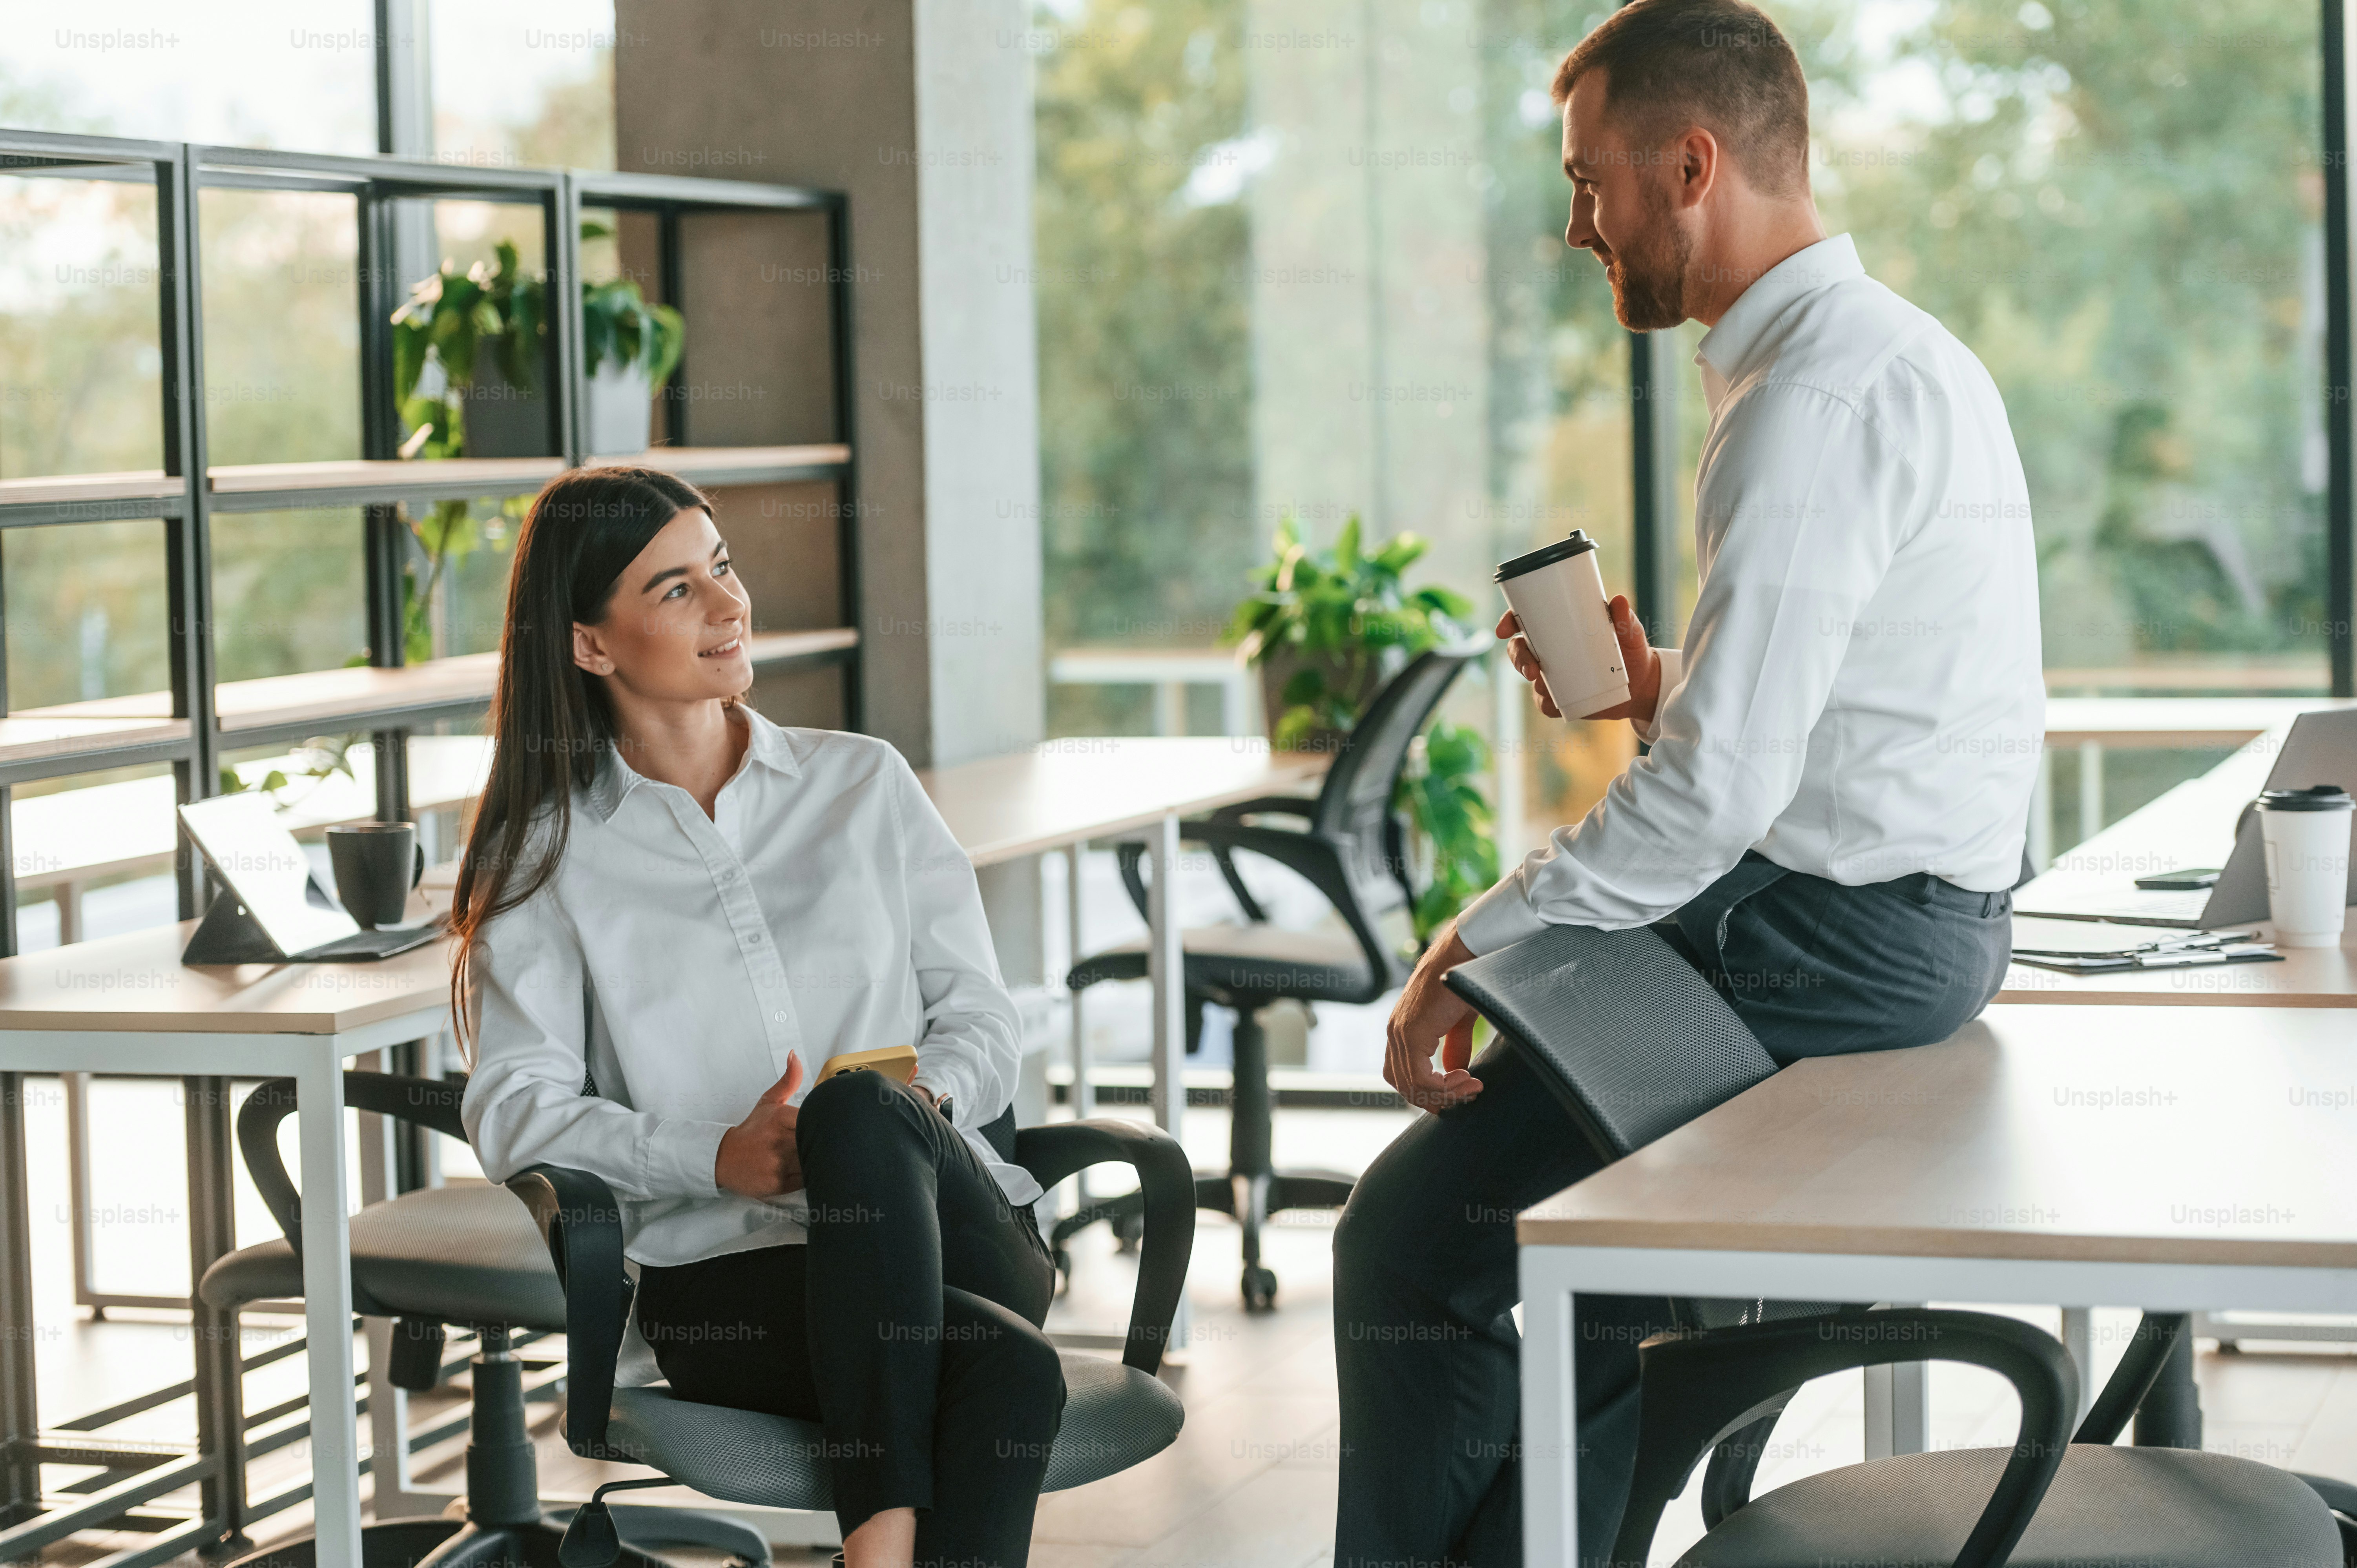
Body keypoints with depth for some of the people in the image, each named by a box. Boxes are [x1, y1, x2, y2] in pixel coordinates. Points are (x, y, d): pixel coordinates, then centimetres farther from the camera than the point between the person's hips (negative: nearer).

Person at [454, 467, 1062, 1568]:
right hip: (727, 1278, -2)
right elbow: (515, 1112, 0)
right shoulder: (548, 856, 11)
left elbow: (979, 1017, 15)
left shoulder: (864, 784, 17)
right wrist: (718, 1157, -16)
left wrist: (921, 1105, -10)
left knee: (857, 1109, -38)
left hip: (949, 1232, 2)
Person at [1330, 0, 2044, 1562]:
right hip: (1924, 920, 11)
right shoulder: (1898, 350, 14)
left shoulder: (1814, 398, -19)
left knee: (1415, 1239, -2)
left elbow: (1718, 788, -24)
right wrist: (1660, 687, 12)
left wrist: (1475, 945, -16)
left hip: (1834, 944, -10)